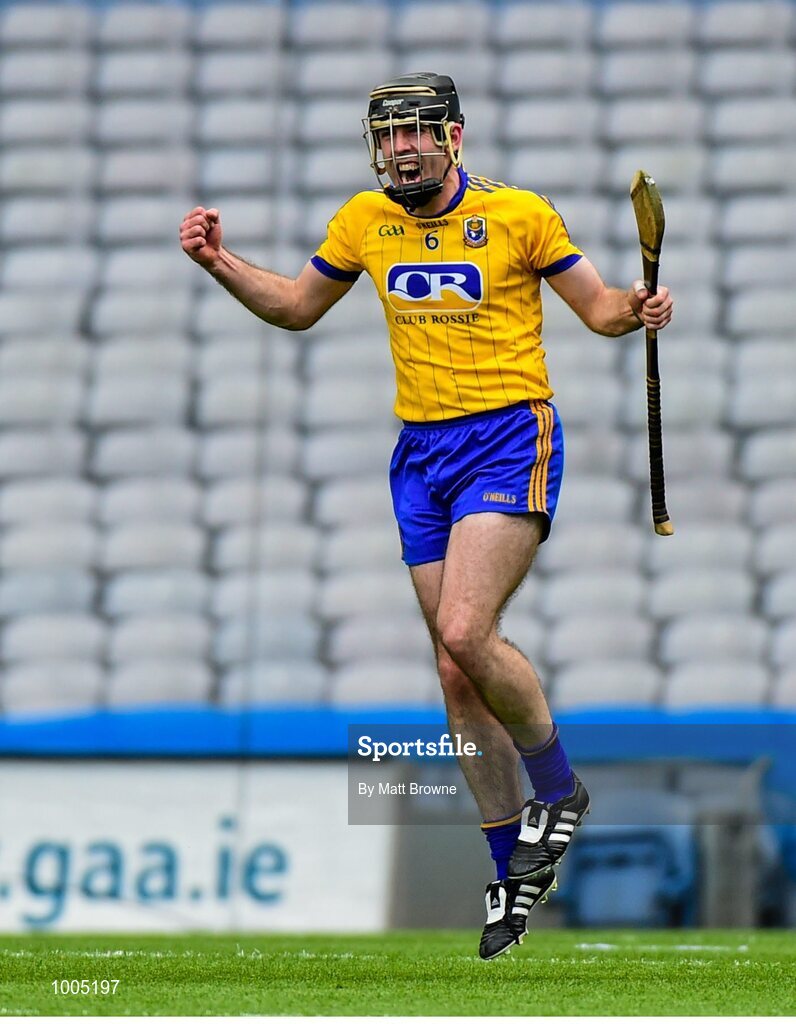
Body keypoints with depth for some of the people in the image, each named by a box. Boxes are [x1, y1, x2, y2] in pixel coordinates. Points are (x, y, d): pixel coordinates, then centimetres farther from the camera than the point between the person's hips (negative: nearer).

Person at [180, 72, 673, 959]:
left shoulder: (520, 214, -5)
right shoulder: (366, 220, 7)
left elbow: (595, 305, 3)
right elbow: (298, 305, 20)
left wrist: (634, 309, -19)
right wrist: (222, 265, 6)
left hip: (510, 440, -5)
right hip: (421, 452, 5)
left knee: (464, 633, -23)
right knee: (457, 670, 5)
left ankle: (559, 787, 1)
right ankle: (515, 868, 15)